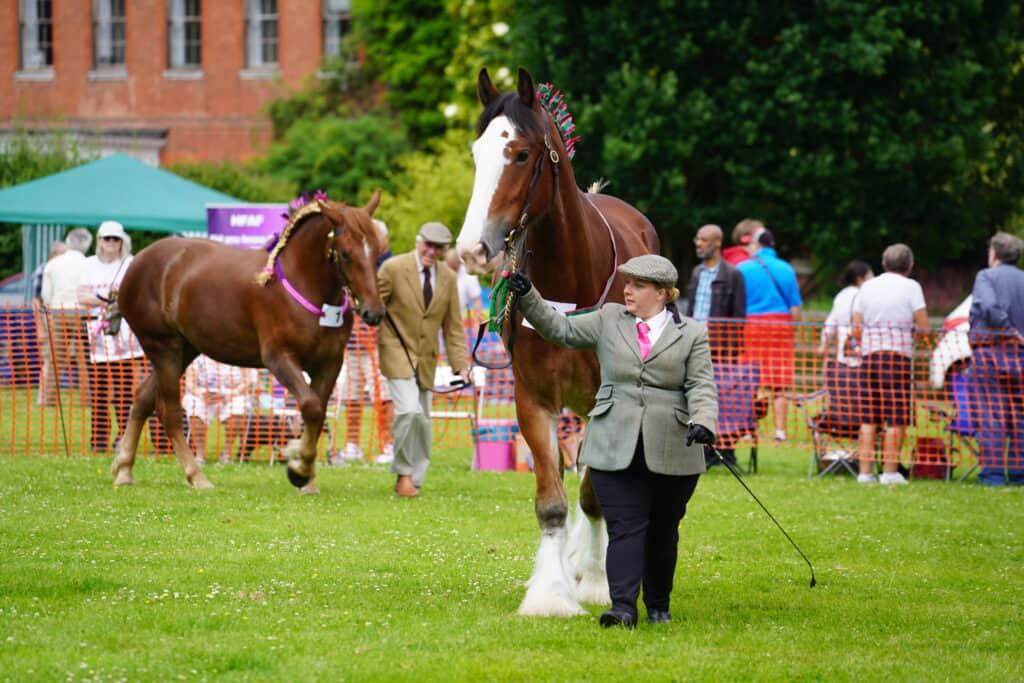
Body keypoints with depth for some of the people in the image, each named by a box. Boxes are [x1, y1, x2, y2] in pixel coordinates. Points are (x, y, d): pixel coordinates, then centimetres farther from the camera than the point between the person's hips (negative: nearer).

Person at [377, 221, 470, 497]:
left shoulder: (448, 278, 5)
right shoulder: (393, 268, -8)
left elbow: (453, 326, 9)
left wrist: (460, 365, 3)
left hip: (426, 359, 5)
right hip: (398, 351, -5)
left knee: (423, 420, 7)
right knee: (408, 410, -21)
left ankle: (413, 480, 19)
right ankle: (403, 472, -7)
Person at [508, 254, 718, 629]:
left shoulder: (691, 334, 4)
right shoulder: (608, 321, 10)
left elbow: (701, 386, -3)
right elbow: (560, 329, 7)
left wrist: (702, 422, -21)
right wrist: (527, 297, -6)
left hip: (671, 453, 0)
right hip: (615, 451, 0)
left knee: (663, 531, 10)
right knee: (625, 527, -9)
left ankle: (658, 605, 25)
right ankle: (623, 607, -17)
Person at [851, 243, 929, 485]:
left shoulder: (867, 287, 12)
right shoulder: (910, 287, 0)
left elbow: (856, 331, 9)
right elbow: (923, 328, -6)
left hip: (869, 354, 4)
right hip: (899, 355, -4)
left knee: (868, 417, 6)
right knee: (896, 418, -1)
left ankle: (865, 470, 4)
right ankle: (890, 470, -4)